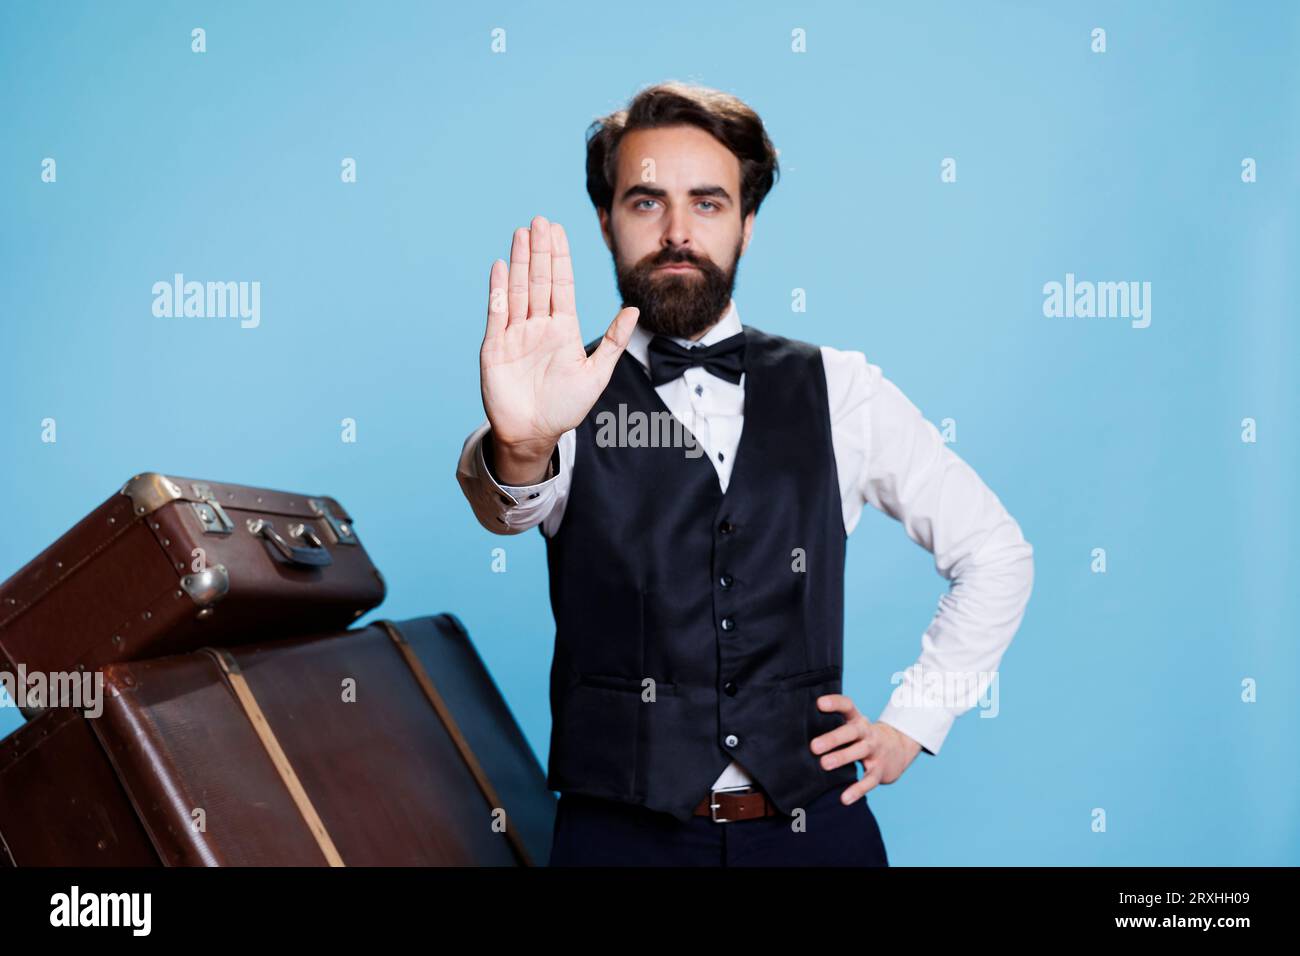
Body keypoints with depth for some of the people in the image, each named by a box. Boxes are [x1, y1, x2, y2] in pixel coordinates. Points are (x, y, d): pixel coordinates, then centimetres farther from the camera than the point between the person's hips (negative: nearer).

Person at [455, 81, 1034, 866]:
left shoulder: (837, 392, 2)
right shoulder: (574, 398, -3)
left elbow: (998, 553, 9)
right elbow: (508, 504, -25)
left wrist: (910, 722, 3)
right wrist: (520, 447, -47)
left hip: (814, 828, 2)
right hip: (622, 832, -1)